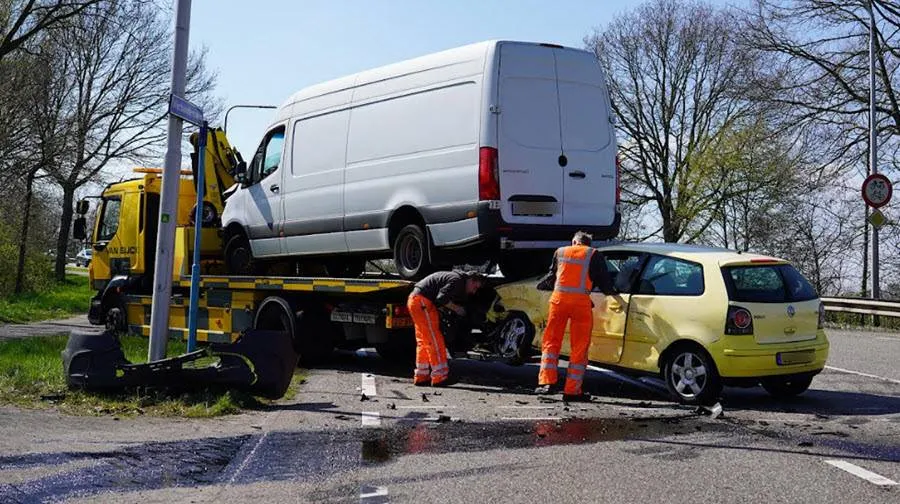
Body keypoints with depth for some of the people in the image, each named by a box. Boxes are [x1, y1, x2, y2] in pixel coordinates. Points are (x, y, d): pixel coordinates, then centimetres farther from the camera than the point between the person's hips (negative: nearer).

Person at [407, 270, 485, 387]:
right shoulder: (457, 280, -13)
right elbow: (441, 298, -22)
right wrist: (456, 308, -10)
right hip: (422, 301, -11)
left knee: (423, 341, 14)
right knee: (435, 341, -7)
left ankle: (421, 377, 18)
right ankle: (439, 377, -6)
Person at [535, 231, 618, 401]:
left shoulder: (560, 252, 17)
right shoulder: (594, 255, 9)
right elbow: (605, 281, 9)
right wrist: (611, 292, 27)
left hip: (559, 298, 2)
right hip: (581, 300, -2)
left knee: (551, 341, 12)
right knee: (579, 348, 5)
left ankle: (546, 382, 2)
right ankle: (572, 390, 4)